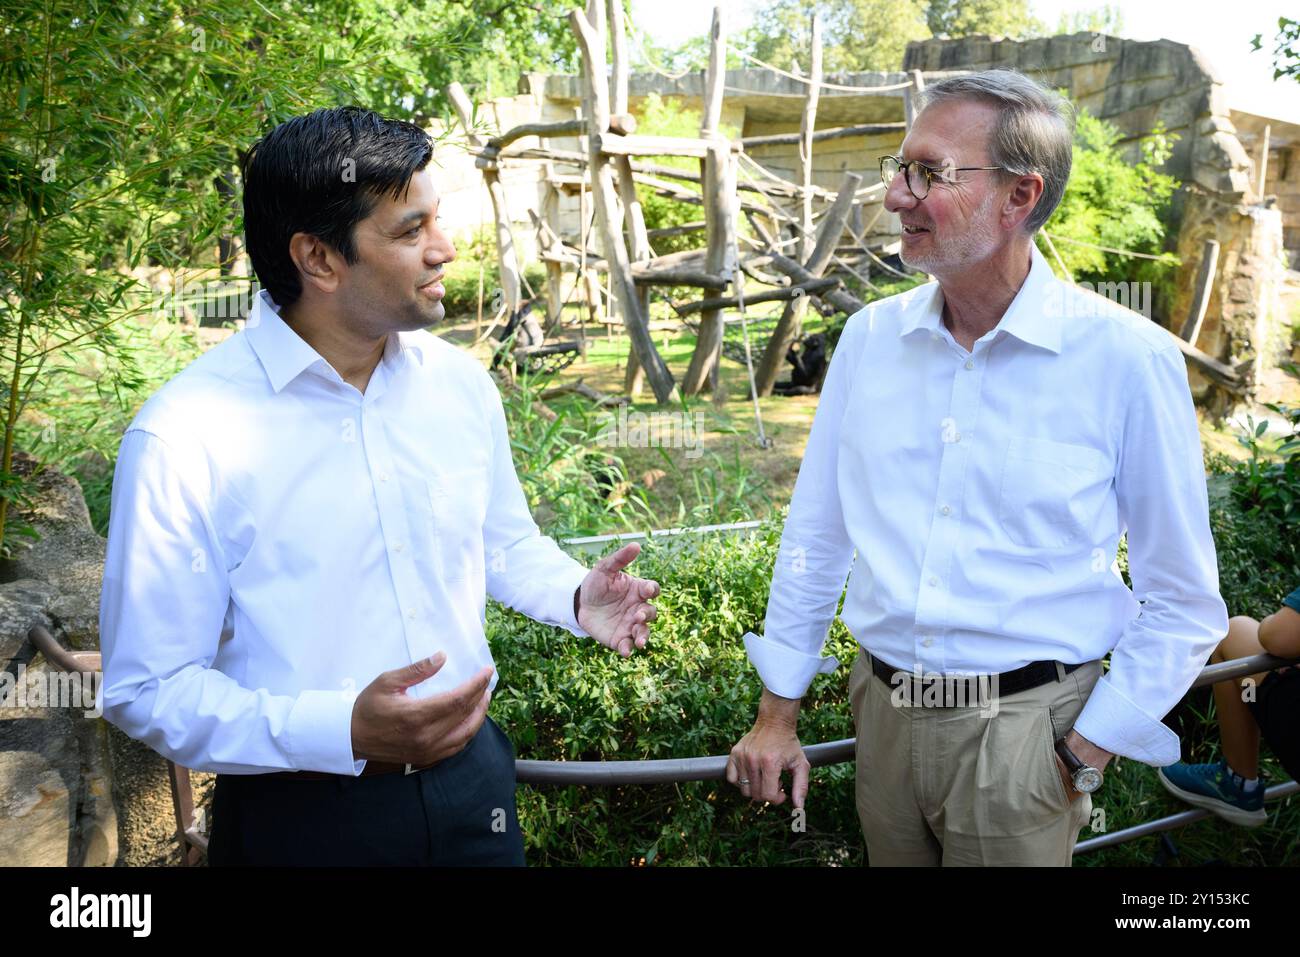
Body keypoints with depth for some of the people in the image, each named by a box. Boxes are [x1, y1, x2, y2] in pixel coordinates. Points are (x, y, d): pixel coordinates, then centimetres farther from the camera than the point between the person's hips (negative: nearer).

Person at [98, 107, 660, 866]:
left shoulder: (461, 382, -3)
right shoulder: (184, 438, -19)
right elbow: (147, 688, -14)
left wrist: (576, 597, -7)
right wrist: (346, 732, -26)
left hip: (470, 779, 5)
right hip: (300, 813, -4)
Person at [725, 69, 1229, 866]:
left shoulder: (1129, 359, -13)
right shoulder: (870, 336, -1)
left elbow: (1182, 603, -6)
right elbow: (816, 536, 6)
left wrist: (1085, 756, -9)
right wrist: (778, 714, 8)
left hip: (1024, 732, -4)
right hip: (883, 711, 4)